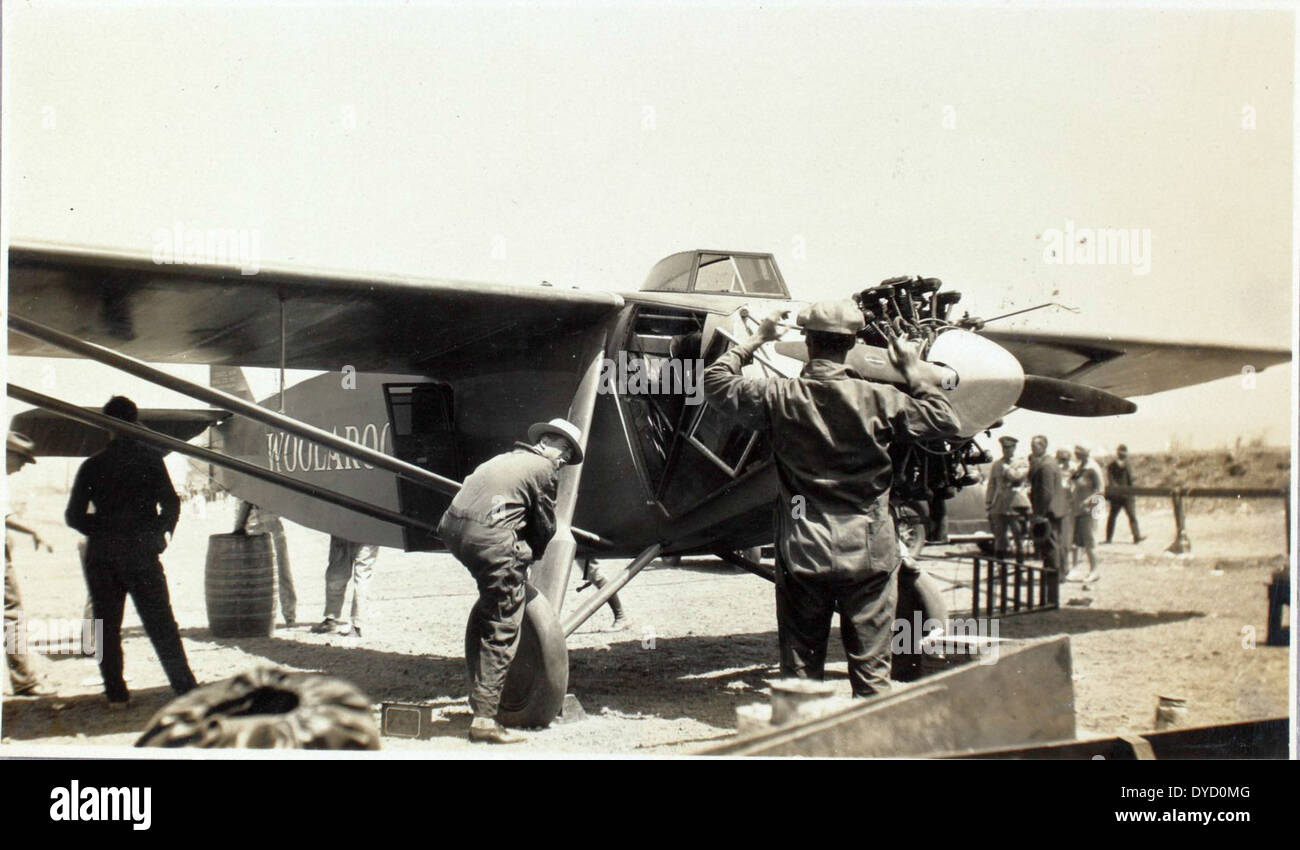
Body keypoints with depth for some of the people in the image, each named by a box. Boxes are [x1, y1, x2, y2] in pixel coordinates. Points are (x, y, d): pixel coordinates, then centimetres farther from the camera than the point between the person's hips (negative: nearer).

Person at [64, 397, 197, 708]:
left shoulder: (92, 466, 2)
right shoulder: (149, 458, -2)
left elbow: (74, 516, 0)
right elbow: (170, 504, -4)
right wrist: (162, 532, 12)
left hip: (101, 555, 1)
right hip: (141, 553, -1)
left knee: (107, 625, 10)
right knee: (161, 624, 2)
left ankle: (116, 693, 10)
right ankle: (185, 688, -2)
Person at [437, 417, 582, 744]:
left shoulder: (506, 458, 26)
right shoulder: (546, 469, 5)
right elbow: (545, 527, 9)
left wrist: (521, 554, 27)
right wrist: (530, 555, 26)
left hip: (453, 528, 8)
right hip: (490, 538, -8)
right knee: (502, 631, -1)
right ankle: (485, 719, -2)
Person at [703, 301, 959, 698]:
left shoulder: (779, 397, -7)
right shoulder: (879, 400, -9)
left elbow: (715, 381, 7)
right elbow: (946, 420, 2)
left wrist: (755, 340, 16)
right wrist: (913, 371, 11)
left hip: (802, 553, 1)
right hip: (868, 553, 0)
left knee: (800, 668, 11)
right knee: (871, 668, 7)